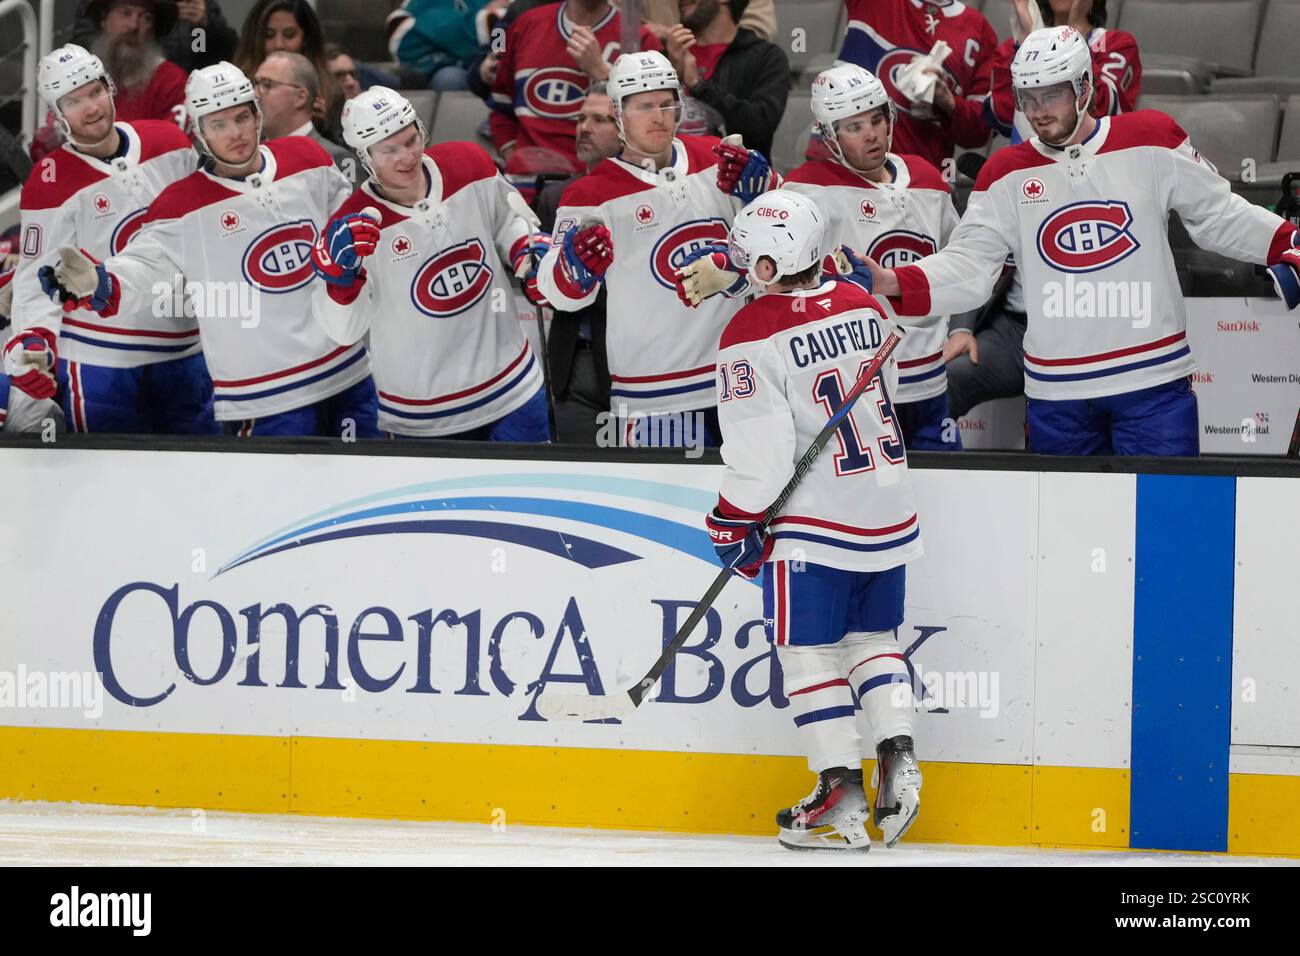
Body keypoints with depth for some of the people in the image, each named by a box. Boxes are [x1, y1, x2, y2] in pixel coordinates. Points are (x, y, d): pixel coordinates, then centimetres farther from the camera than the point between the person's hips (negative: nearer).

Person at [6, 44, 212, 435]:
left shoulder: (169, 143, 0)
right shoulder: (50, 185, -12)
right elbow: (39, 278, -11)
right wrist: (33, 341, -27)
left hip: (184, 348, 4)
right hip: (100, 359, -4)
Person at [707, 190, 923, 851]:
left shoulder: (752, 336, -15)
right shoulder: (863, 306, 5)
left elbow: (758, 451, -16)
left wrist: (733, 522, -4)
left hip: (814, 520, -7)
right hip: (890, 513, 7)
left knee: (810, 650, 1)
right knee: (873, 637, 20)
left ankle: (841, 796, -4)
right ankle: (898, 759, 7)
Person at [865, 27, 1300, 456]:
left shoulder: (1151, 141, 0)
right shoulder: (1006, 175, 3)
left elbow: (1218, 215, 8)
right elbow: (968, 266, -2)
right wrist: (892, 283, -17)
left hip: (1153, 379, -2)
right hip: (1056, 391, 2)